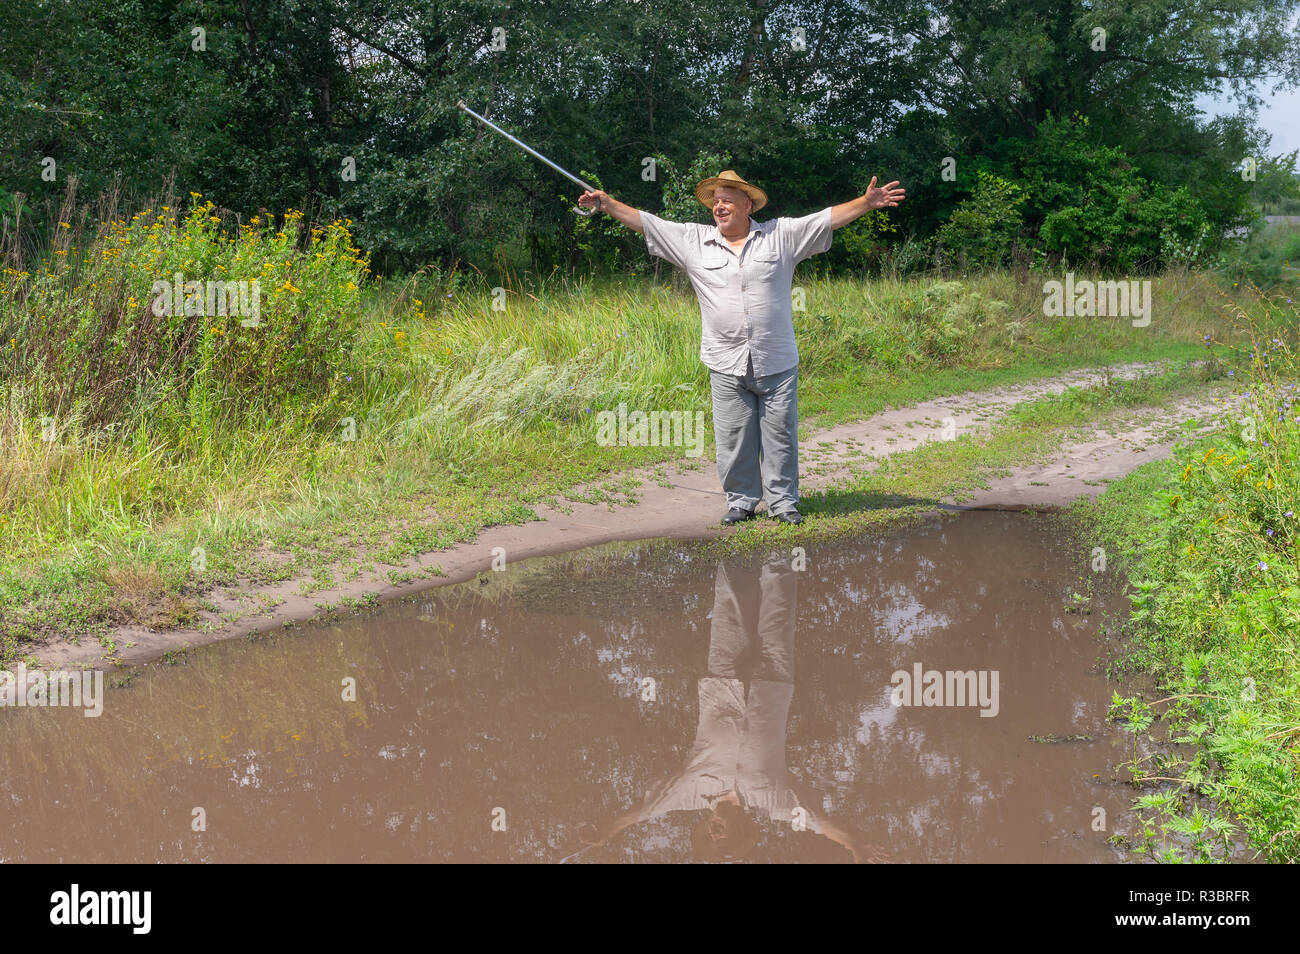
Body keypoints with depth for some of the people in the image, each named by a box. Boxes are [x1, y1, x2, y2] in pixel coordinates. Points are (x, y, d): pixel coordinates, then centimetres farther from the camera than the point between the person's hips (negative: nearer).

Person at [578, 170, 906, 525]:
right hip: (726, 365, 1)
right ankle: (741, 501, 17)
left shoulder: (781, 235, 4)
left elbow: (830, 217, 3)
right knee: (733, 438, 3)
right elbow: (645, 222, 7)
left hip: (777, 363, -1)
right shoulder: (693, 240, 7)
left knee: (780, 436, 4)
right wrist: (606, 203, 2)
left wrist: (867, 202, -6)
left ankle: (783, 501, 15)